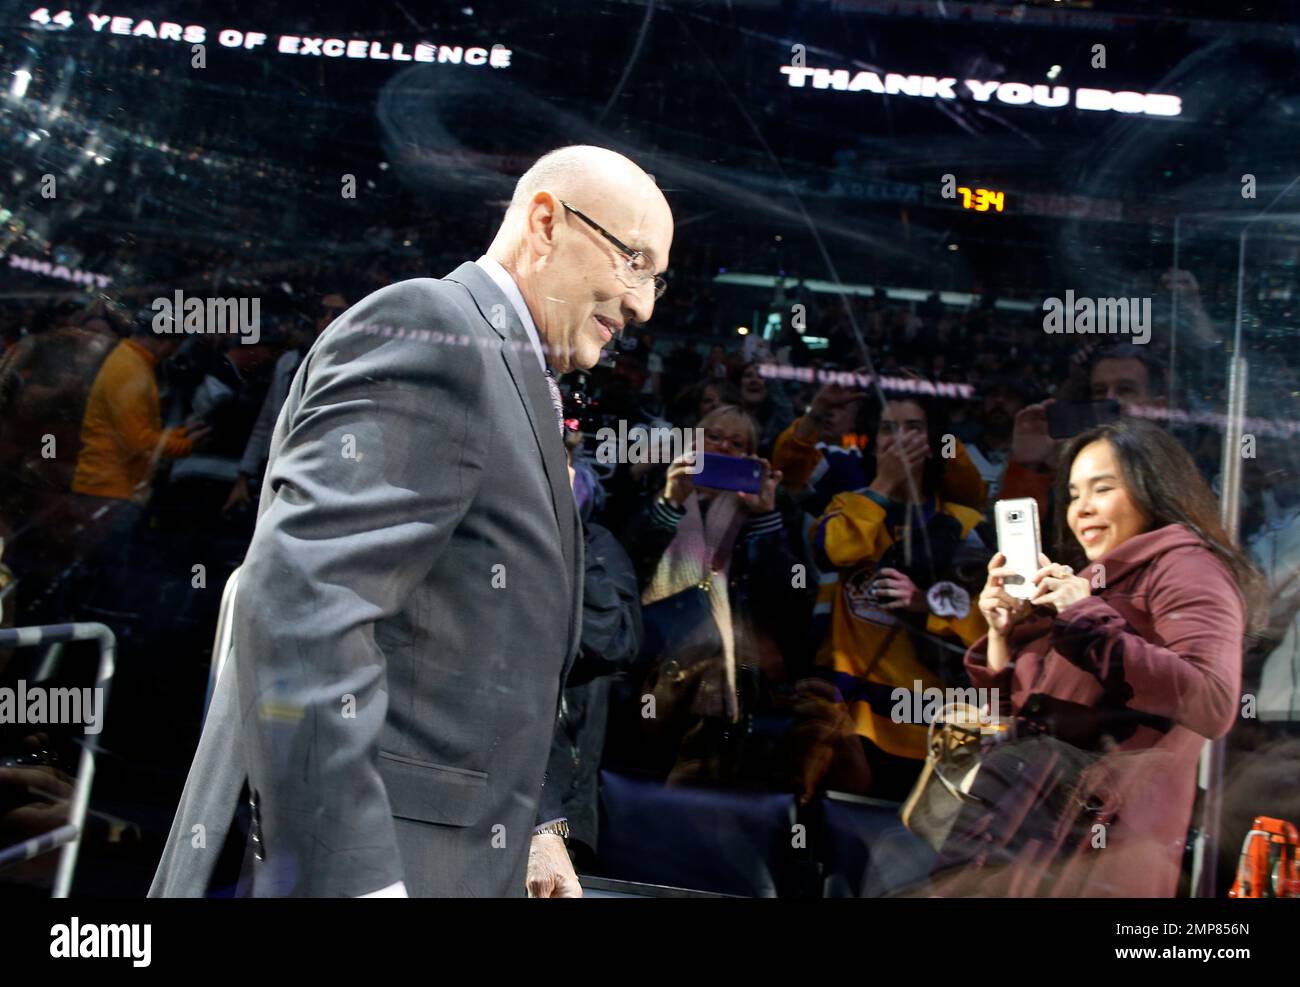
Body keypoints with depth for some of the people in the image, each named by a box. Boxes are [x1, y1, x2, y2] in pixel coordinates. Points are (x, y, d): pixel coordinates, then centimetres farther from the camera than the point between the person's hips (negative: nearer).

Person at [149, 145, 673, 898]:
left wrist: (530, 821, 19)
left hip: (453, 855, 10)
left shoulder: (511, 380, 17)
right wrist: (357, 878, -28)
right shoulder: (431, 326, -12)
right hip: (344, 860, -10)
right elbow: (299, 599, -25)